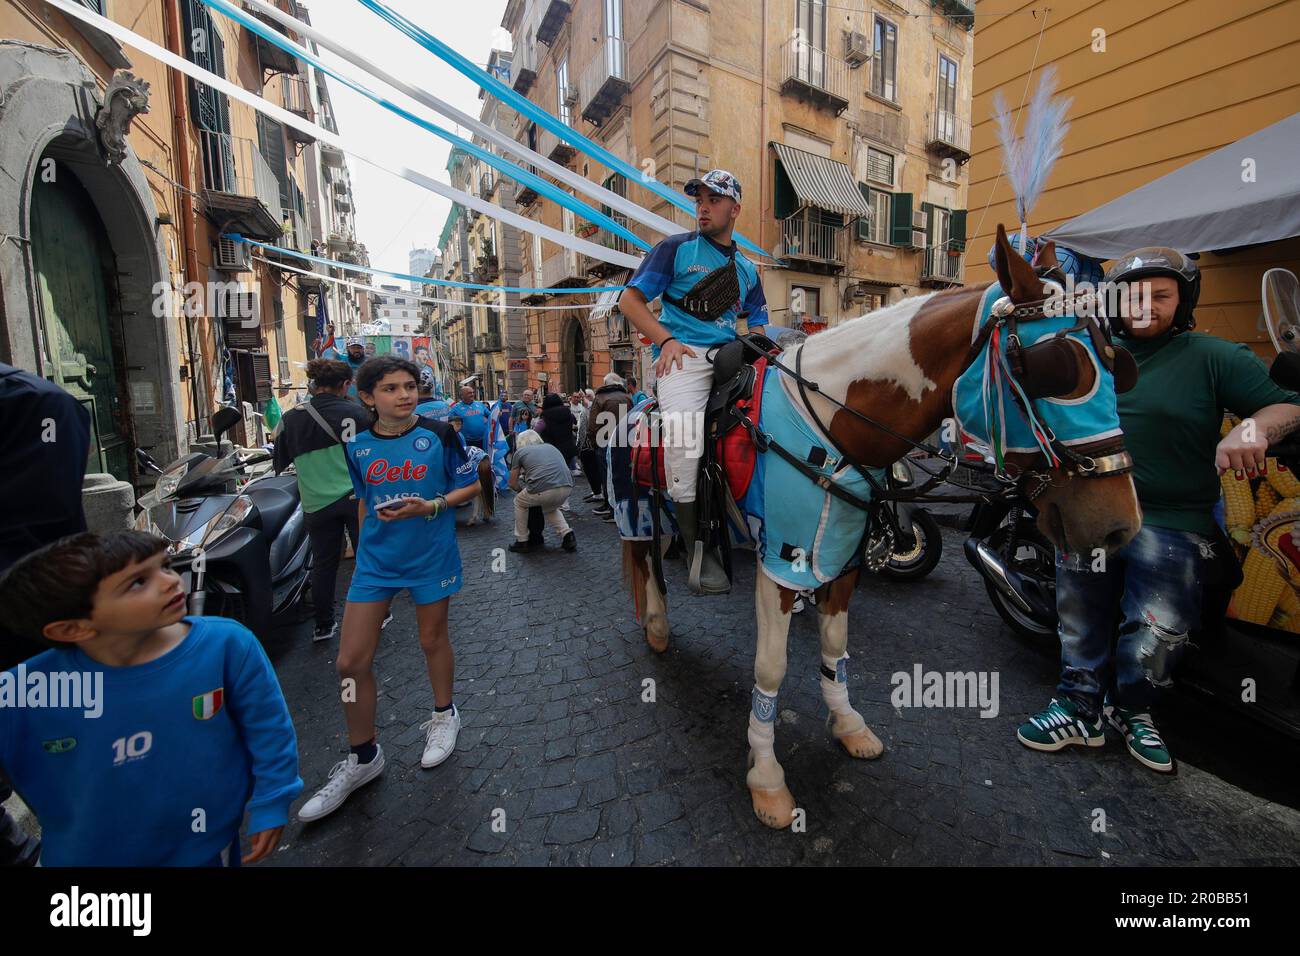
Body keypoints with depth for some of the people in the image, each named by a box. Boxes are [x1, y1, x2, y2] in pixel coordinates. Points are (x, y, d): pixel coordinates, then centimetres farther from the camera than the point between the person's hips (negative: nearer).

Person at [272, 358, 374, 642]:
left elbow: (279, 462, 11)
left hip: (316, 503, 2)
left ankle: (324, 626, 23)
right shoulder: (356, 412, -5)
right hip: (356, 497, -2)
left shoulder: (291, 418, 1)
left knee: (323, 564, 14)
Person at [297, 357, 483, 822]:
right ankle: (363, 758, 25)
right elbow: (364, 501, 13)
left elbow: (470, 484, -5)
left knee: (432, 640, 14)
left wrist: (430, 506, -20)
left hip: (431, 556, -3)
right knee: (351, 662, 3)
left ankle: (444, 715, 43)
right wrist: (365, 546, 14)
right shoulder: (358, 445, 0)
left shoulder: (439, 434, -10)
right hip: (375, 560, 3)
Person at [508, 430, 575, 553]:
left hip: (543, 490, -4)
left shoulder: (520, 451, 19)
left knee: (519, 503, 29)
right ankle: (568, 536, 19)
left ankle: (522, 542, 31)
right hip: (567, 488, 4)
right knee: (550, 508, 37)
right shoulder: (551, 447, 30)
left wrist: (522, 490, 45)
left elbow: (512, 483, 24)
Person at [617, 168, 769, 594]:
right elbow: (630, 299, 3)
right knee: (684, 442, -26)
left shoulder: (746, 268, 23)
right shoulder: (676, 248, 10)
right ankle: (699, 550, -11)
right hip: (683, 359, -5)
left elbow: (759, 324, 25)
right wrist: (666, 340, -11)